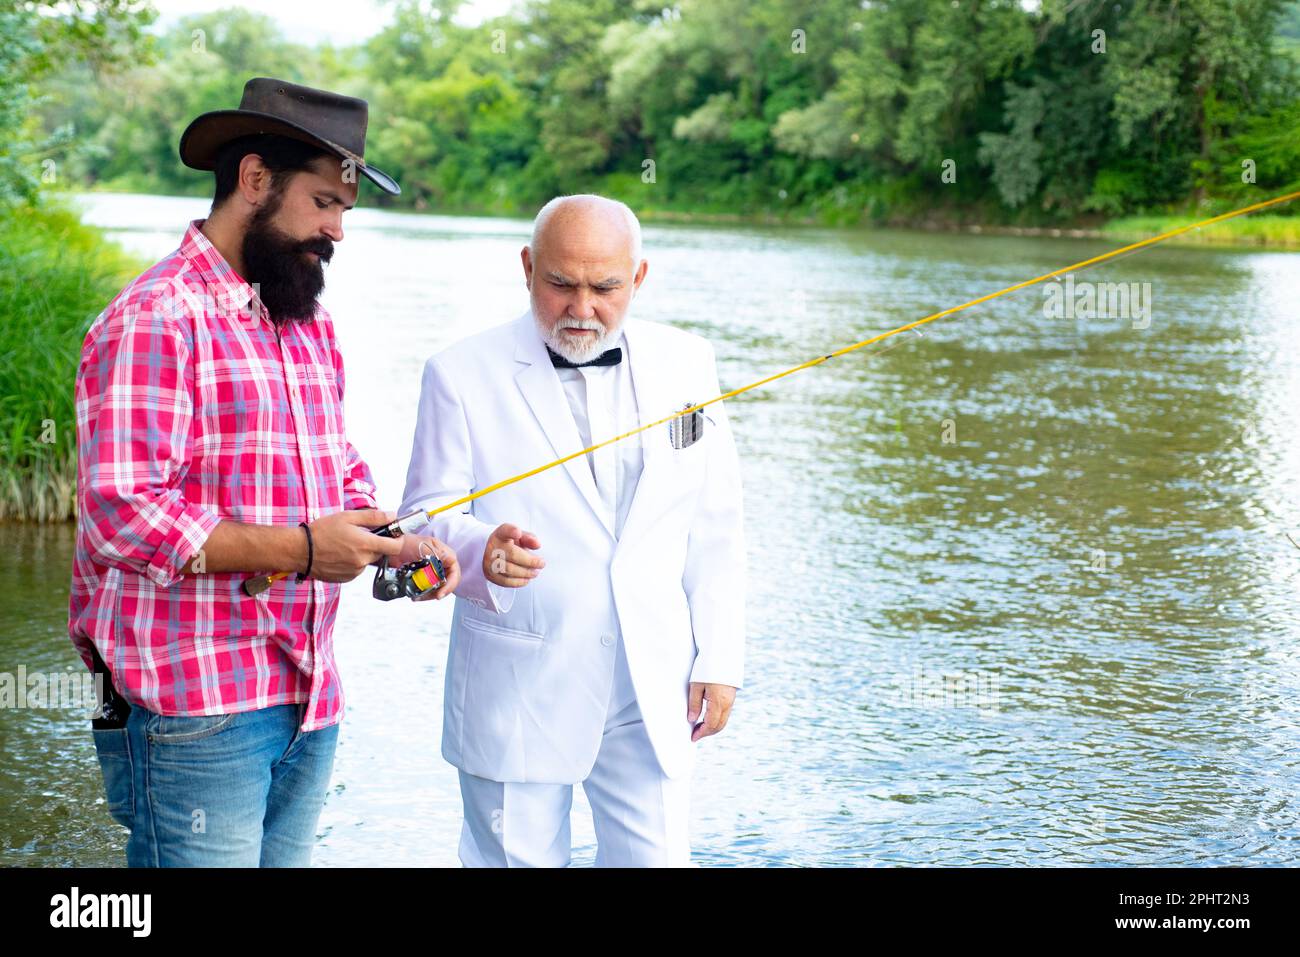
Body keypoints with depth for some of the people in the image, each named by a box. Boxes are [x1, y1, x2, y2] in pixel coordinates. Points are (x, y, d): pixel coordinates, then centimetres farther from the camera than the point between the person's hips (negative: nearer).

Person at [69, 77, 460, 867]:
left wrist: (399, 543, 3)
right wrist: (300, 550, -20)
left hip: (311, 704, 8)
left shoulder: (313, 325, 17)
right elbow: (121, 515, -20)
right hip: (195, 714, -8)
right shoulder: (156, 320, -12)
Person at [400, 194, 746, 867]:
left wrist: (717, 661, 5)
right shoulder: (463, 374, -5)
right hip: (518, 695, -2)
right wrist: (481, 552, -28)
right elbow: (427, 519, -5)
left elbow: (713, 526, 9)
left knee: (656, 859, 6)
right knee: (518, 858, 6)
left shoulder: (685, 363, 5)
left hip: (652, 694, 3)